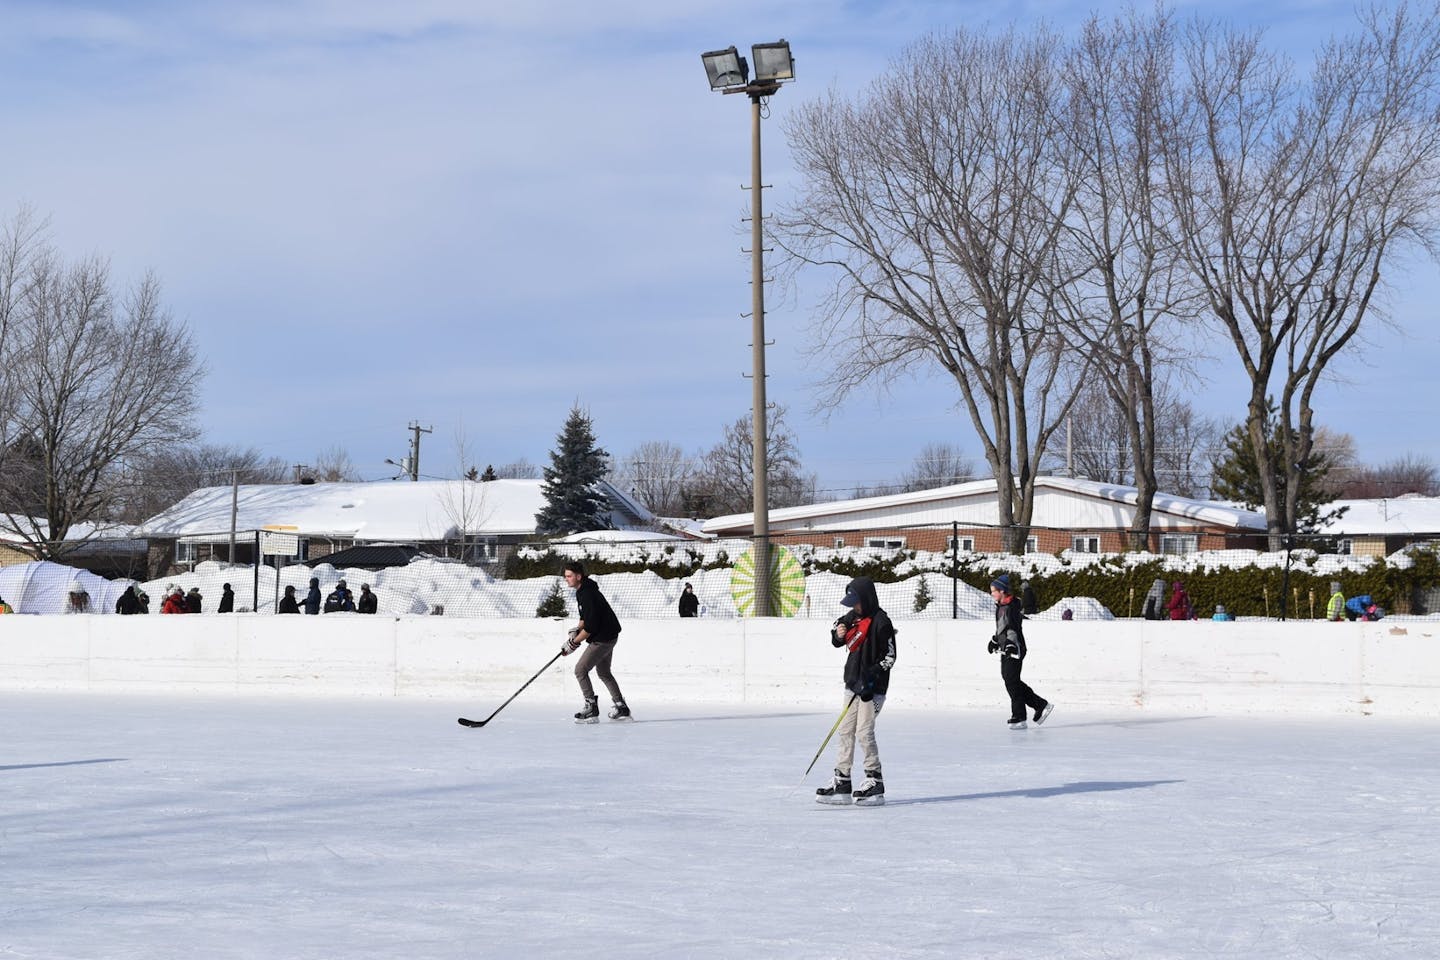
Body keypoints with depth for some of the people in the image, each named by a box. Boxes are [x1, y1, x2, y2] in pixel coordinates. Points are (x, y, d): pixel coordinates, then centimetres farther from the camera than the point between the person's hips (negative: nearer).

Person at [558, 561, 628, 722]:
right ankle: (622, 708, 28)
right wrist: (577, 629, 3)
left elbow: (591, 626, -27)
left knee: (580, 670, -9)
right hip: (608, 636, 11)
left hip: (603, 639, -11)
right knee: (603, 672, 22)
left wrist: (574, 642, -19)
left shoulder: (588, 595, -25)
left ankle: (591, 710, -5)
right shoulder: (582, 591, 8)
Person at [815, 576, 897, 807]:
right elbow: (837, 639, 23)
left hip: (872, 686, -8)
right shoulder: (854, 617, 9)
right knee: (845, 730, 8)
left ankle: (875, 783, -4)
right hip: (854, 683, 9)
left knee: (864, 732, -12)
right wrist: (838, 634, -1)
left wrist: (872, 677, -22)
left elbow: (889, 656, -14)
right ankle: (841, 783, 13)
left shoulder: (881, 621, -14)